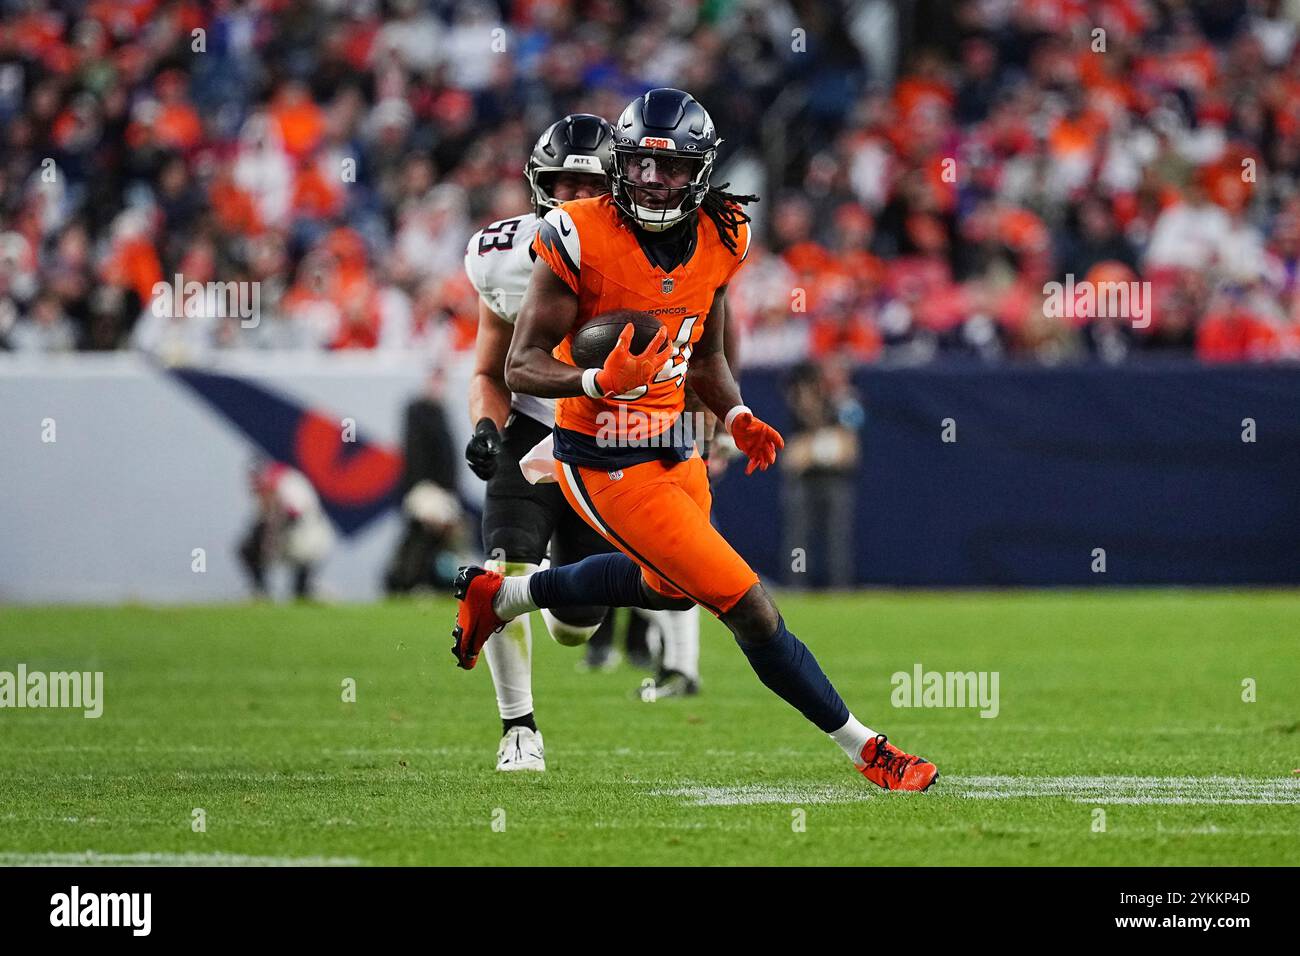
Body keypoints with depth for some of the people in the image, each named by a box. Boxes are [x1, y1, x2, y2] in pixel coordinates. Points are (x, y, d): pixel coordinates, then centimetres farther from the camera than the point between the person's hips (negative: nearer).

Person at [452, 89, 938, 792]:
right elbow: (522, 367, -18)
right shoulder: (582, 238, -21)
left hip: (671, 445, 8)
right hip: (606, 464, -8)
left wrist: (738, 419, -5)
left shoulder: (719, 239, -1)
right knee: (746, 605, -8)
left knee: (669, 586, 33)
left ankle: (500, 595, 47)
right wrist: (601, 381, -35)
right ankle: (866, 751, 4)